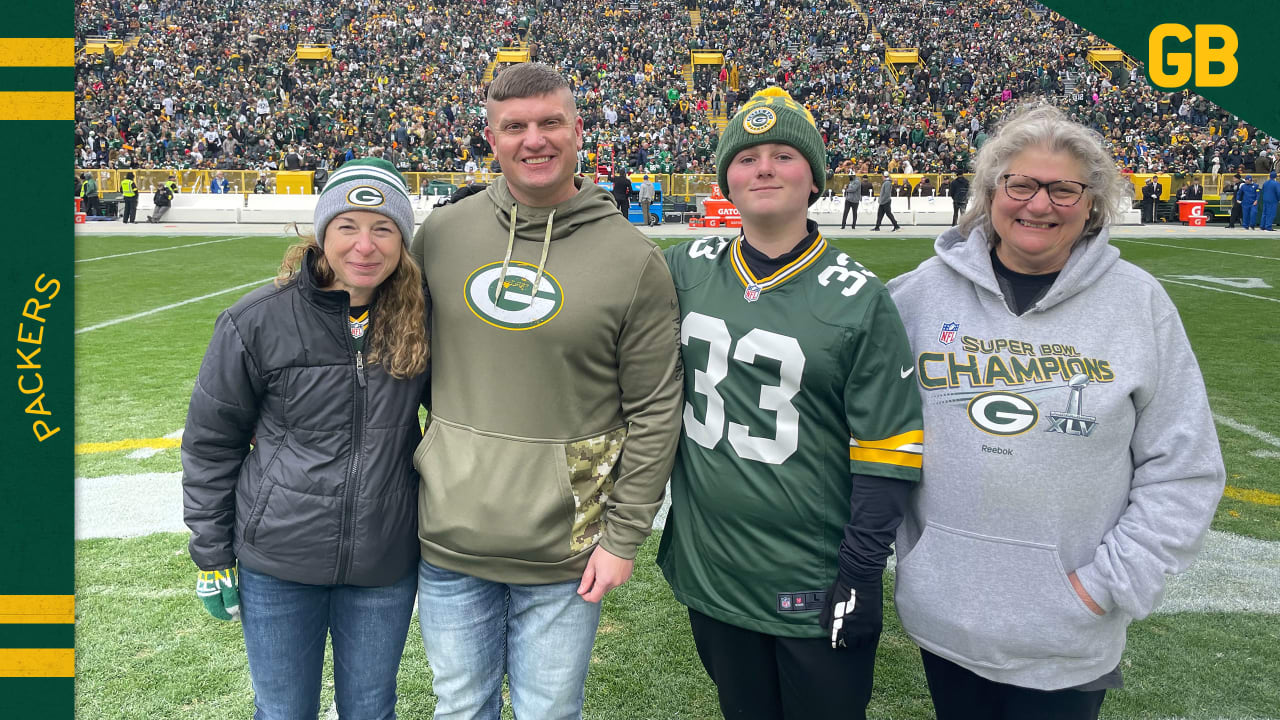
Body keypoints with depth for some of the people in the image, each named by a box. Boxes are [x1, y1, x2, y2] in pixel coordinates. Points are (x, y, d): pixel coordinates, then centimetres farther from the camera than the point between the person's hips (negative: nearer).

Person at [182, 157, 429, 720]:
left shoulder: (421, 317, -6)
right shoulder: (258, 322, -11)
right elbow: (211, 443, -1)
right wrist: (211, 557, 1)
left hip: (385, 565, 1)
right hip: (277, 566, -1)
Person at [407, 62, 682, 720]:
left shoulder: (633, 258, -8)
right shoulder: (440, 234, 0)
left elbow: (654, 413, -6)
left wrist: (623, 537, -7)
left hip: (565, 558, -2)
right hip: (449, 542, 3)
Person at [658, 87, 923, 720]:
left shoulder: (858, 297, -11)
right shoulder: (687, 269, -1)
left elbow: (886, 450, -9)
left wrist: (860, 574, -11)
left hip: (815, 592, -3)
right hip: (708, 572, 4)